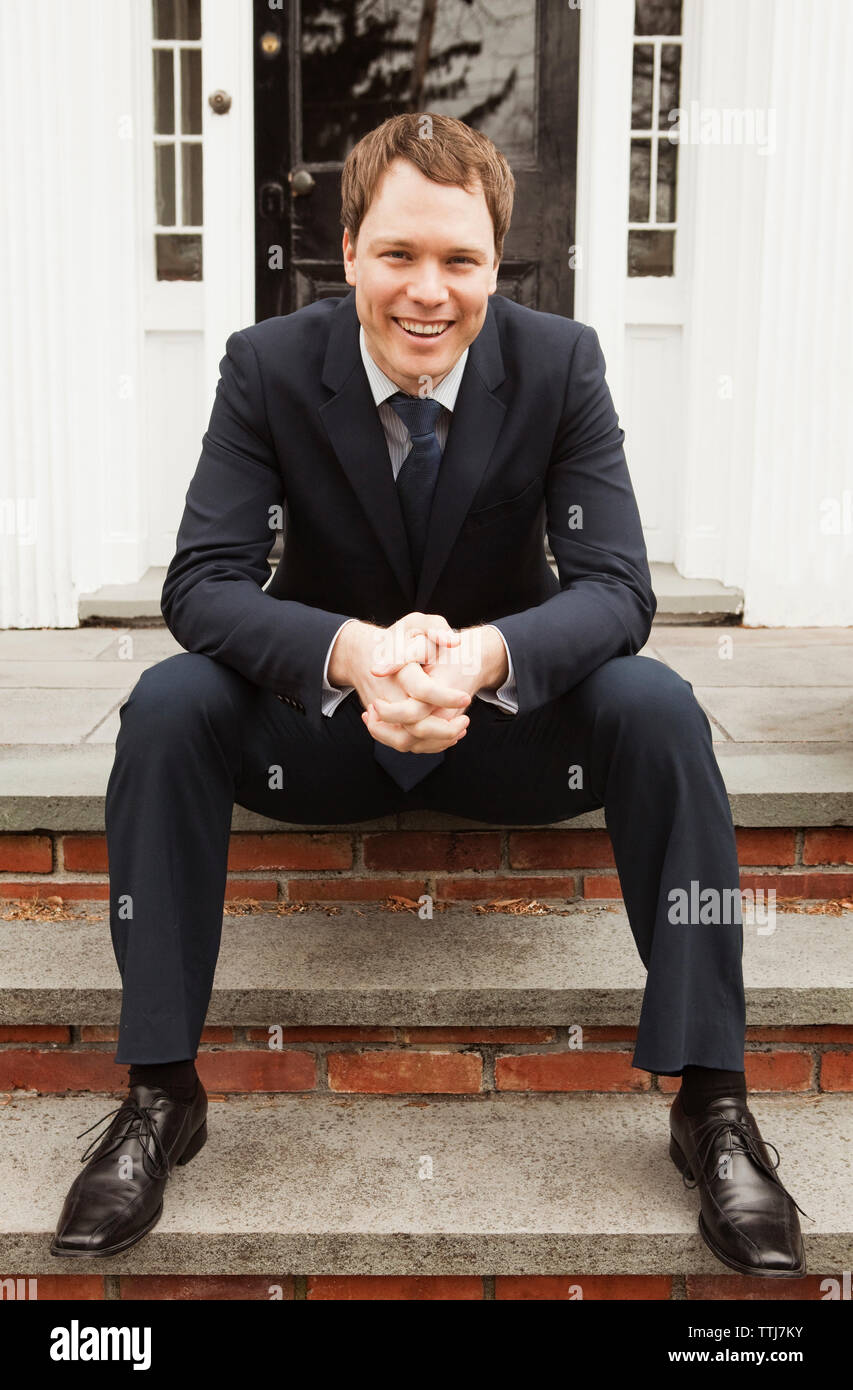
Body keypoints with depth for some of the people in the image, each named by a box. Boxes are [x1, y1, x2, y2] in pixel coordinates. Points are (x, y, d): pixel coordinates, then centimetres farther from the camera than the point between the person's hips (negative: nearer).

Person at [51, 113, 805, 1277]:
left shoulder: (561, 364, -11)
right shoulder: (269, 365, -12)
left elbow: (618, 586, -18)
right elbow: (202, 581, -19)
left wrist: (485, 654, -41)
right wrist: (352, 654, -41)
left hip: (508, 720, 0)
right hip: (323, 719, 0)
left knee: (659, 709, -28)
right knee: (168, 704, -27)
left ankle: (711, 1101, -17)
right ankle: (161, 1092, -15)